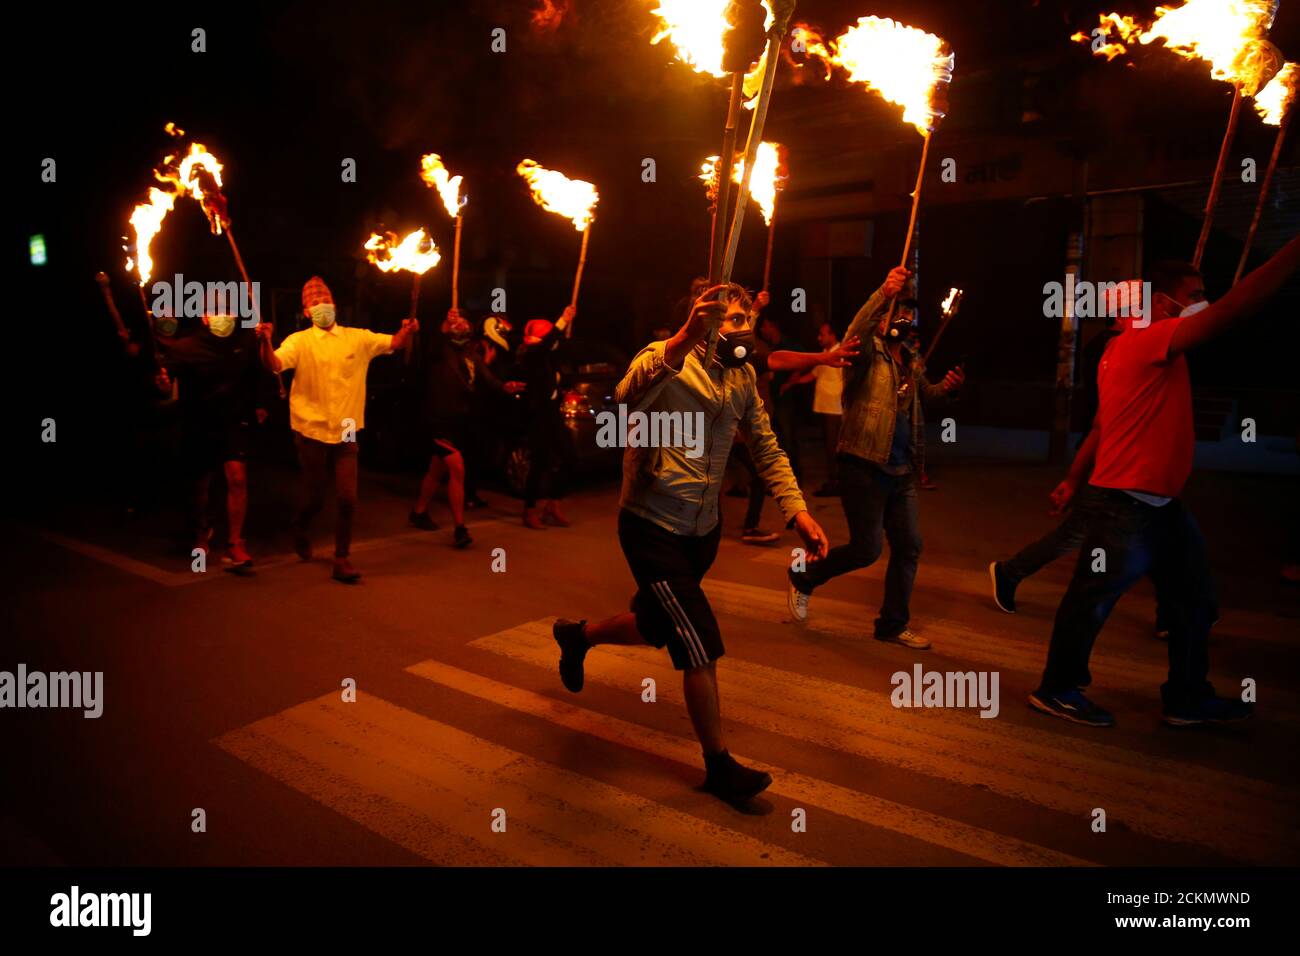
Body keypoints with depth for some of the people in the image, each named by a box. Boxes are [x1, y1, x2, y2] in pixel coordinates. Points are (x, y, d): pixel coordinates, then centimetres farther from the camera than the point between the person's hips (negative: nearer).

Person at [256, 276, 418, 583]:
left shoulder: (358, 338, 5)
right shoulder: (300, 341, -2)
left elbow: (394, 344, 3)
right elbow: (274, 364, -16)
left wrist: (408, 331, -19)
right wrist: (266, 341, -37)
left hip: (347, 432, 2)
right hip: (312, 431, -1)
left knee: (347, 500, -2)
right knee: (314, 498, 10)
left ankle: (342, 559, 11)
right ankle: (300, 532, 43)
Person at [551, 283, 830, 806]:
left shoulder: (744, 377, 4)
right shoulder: (664, 358, -17)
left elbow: (767, 449, 7)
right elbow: (629, 396, -40)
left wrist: (798, 511, -6)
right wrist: (686, 339, -53)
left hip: (702, 529, 8)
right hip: (652, 528, -8)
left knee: (657, 628, 24)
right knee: (702, 647, -8)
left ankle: (577, 635, 54)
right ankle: (719, 765, 11)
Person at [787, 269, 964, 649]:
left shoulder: (911, 362, 16)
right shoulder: (869, 353, -6)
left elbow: (927, 396, 30)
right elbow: (856, 332, -28)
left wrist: (948, 386, 8)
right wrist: (884, 293, -41)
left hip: (902, 471, 8)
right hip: (865, 468, -8)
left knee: (909, 546, 9)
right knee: (867, 549, -5)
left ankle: (894, 625, 24)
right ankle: (803, 577, 20)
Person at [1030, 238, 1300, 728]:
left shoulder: (1130, 348, 17)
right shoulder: (1146, 340, -14)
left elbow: (1102, 426, 19)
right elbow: (1234, 307, -23)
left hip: (1162, 503, 11)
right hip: (1127, 503, -11)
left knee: (1193, 599, 15)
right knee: (1093, 599, 1)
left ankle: (1187, 698, 26)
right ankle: (1057, 690, 15)